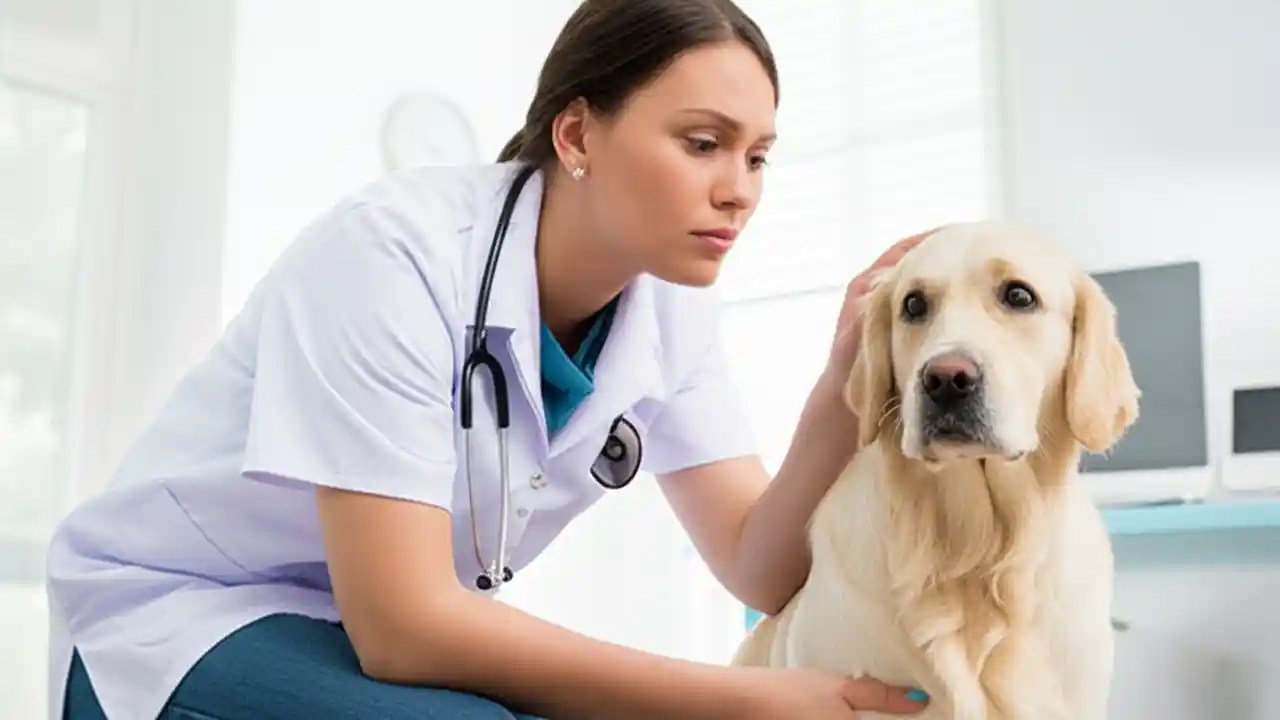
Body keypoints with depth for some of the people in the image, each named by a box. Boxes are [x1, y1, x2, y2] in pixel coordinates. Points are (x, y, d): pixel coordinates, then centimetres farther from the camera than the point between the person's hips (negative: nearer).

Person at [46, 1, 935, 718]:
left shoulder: (666, 306, -6)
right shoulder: (396, 248, -26)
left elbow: (763, 571, -9)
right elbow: (402, 624, -31)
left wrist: (843, 393, -27)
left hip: (394, 635, 6)